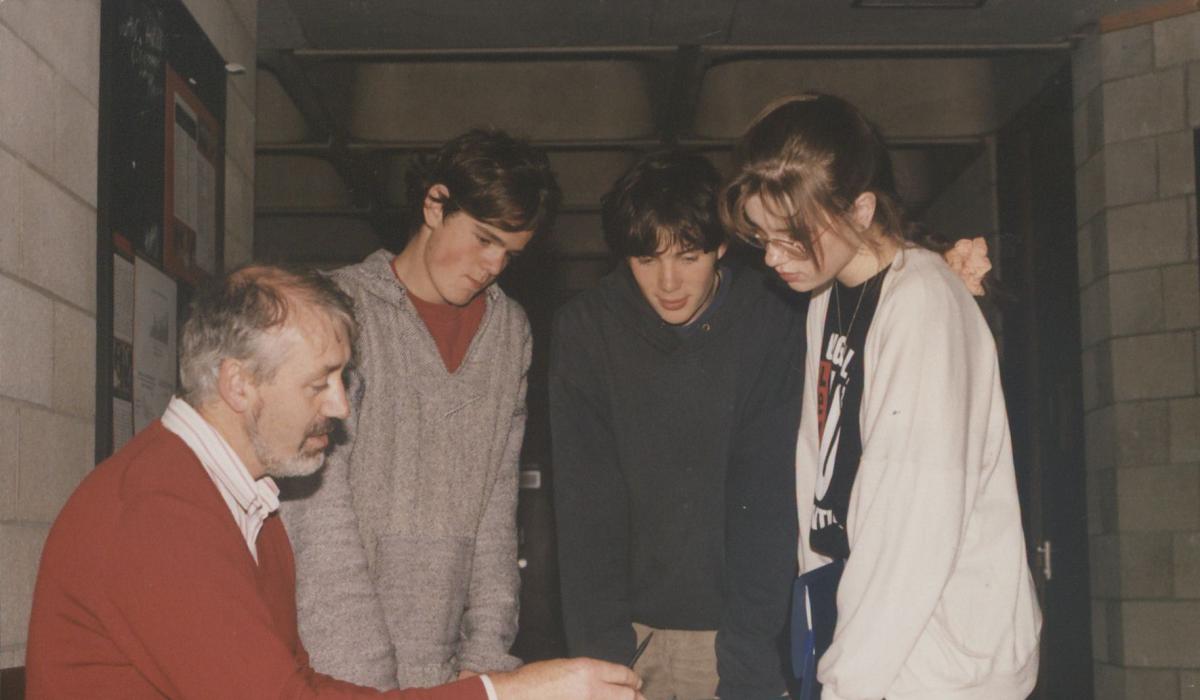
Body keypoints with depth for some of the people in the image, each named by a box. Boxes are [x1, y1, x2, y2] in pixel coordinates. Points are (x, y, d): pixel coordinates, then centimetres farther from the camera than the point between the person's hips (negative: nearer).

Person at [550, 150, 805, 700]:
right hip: (629, 620, 1)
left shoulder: (774, 324, -10)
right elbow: (587, 503, -8)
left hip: (733, 622, -1)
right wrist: (602, 648, -14)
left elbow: (766, 502, -12)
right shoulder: (583, 328, -6)